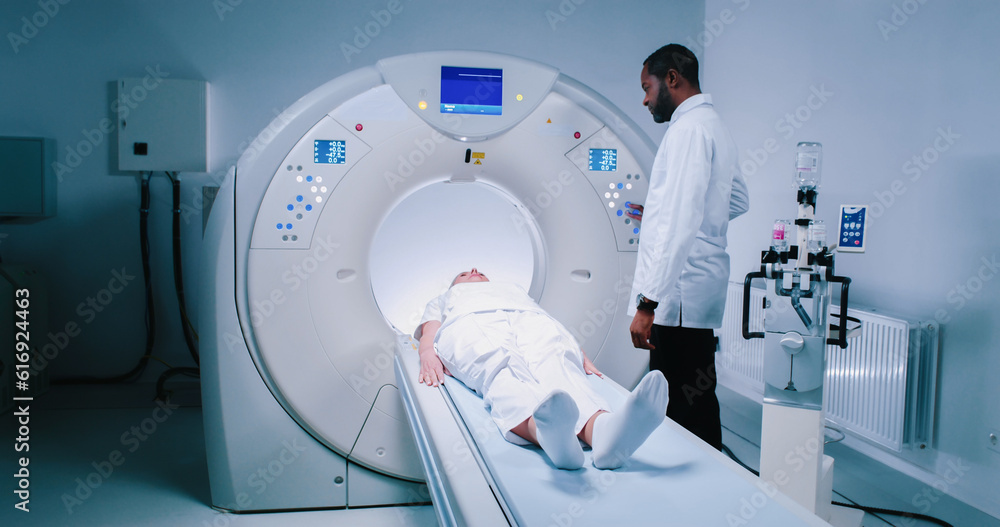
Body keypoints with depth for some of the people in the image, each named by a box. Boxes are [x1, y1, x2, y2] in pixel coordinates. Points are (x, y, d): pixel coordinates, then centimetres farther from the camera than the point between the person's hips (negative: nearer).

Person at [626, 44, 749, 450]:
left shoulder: (689, 128, -12)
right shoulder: (716, 126, 19)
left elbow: (680, 223, -22)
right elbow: (738, 201, 30)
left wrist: (648, 302, -23)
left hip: (680, 295, -11)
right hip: (698, 290, 11)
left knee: (683, 411, -7)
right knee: (697, 401, 15)